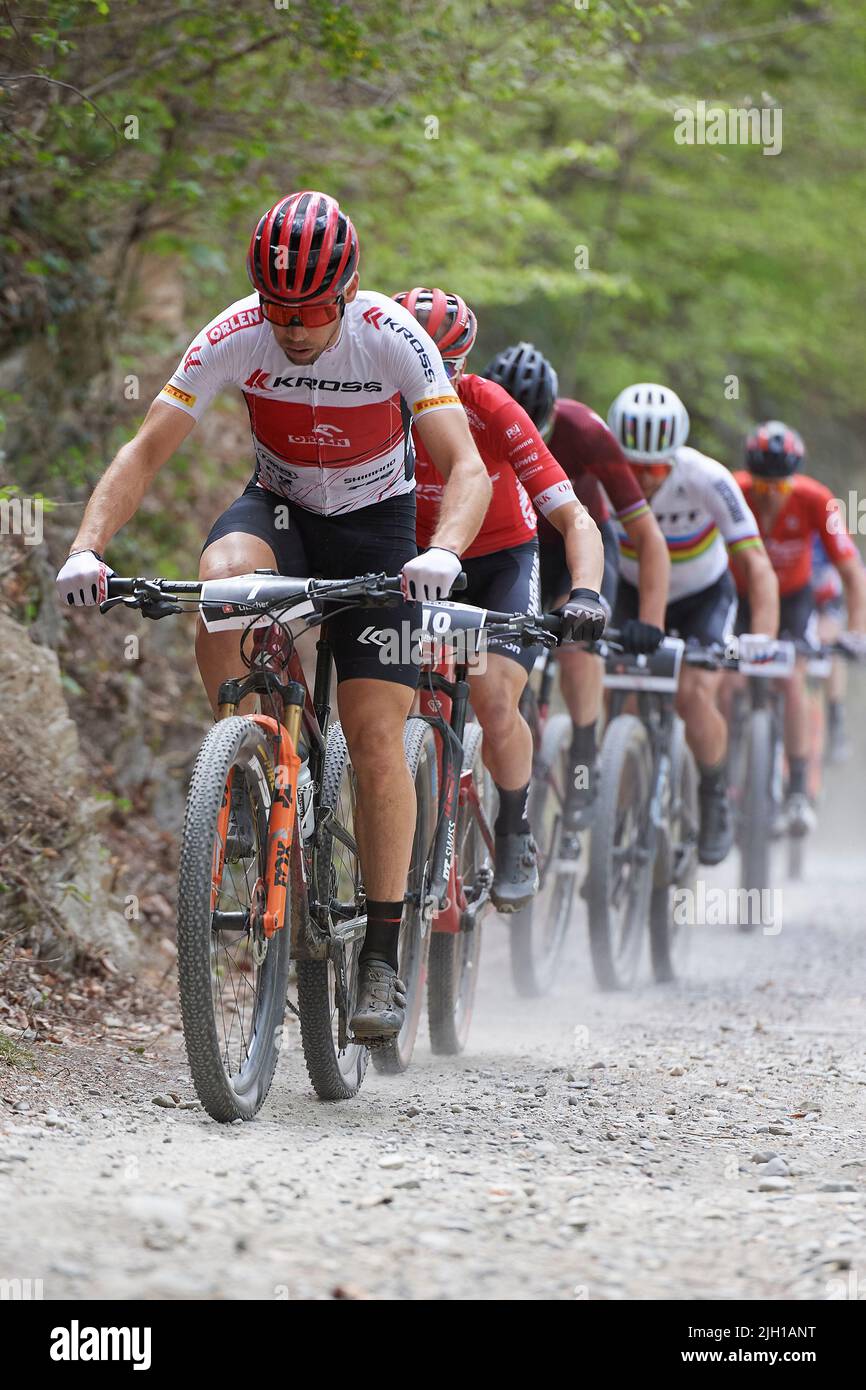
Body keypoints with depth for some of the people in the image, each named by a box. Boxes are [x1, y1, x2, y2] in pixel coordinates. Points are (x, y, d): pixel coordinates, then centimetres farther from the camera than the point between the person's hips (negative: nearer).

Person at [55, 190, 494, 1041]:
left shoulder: (392, 338, -26)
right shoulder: (235, 337, -22)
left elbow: (468, 469, -31)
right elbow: (145, 452, -22)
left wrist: (442, 554, -52)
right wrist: (87, 549, -37)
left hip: (374, 527, -1)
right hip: (278, 508, 1)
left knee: (376, 737, -12)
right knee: (220, 576, -36)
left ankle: (382, 958, -5)